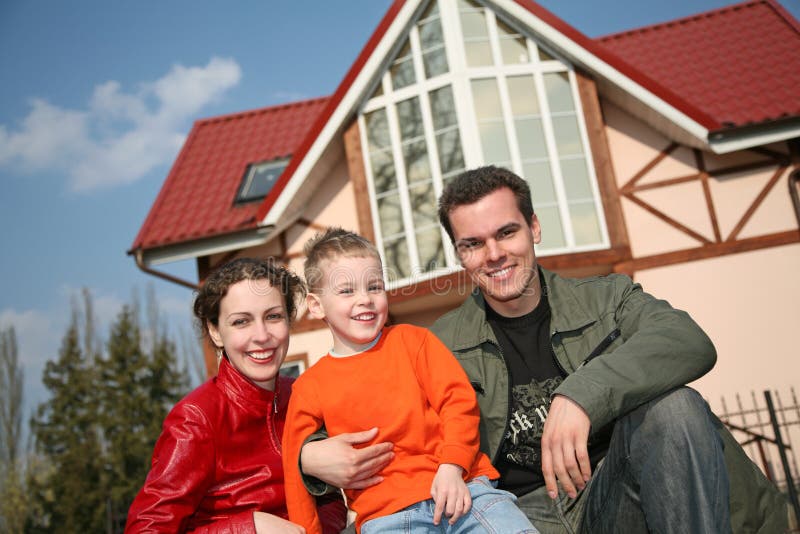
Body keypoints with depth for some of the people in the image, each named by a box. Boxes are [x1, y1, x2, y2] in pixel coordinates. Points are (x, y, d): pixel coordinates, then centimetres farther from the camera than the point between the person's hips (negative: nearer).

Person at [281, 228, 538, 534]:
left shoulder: (413, 340, 12)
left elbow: (458, 400, 3)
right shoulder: (308, 388, 9)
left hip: (457, 486, 1)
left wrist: (452, 467, -10)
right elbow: (298, 476, 12)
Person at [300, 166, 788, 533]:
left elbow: (689, 341, -12)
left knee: (673, 407, -28)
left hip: (616, 491, 1)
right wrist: (314, 455, -15)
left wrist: (582, 394, -28)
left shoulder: (606, 299, 8)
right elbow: (368, 428, 9)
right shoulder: (441, 348, 8)